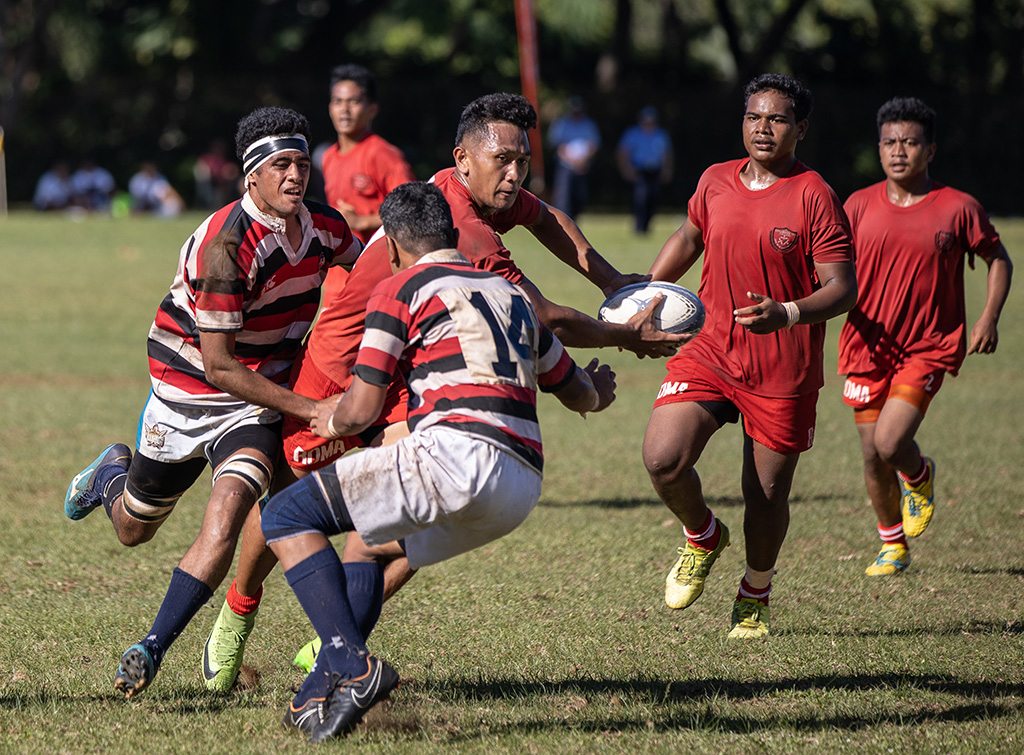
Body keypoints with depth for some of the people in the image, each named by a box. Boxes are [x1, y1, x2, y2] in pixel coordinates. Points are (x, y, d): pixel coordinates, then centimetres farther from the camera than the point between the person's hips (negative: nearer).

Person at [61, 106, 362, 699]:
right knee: (133, 529, 16)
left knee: (227, 513, -23)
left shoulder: (326, 229, -8)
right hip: (186, 390, -3)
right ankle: (112, 472, 54)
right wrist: (310, 408, -27)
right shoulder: (225, 244, -28)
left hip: (258, 400, 3)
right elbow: (218, 366, -26)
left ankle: (152, 651, -16)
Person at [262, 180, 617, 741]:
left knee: (287, 517, 0)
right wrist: (598, 391, 61)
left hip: (457, 454, -8)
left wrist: (328, 418, 27)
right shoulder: (510, 292, 27)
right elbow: (577, 392, 37)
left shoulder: (401, 290, 7)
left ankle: (355, 669, -17)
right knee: (373, 541, 31)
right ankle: (320, 696, 21)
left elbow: (361, 411, 3)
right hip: (522, 491, 8)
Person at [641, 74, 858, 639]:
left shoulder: (814, 197, -9)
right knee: (662, 459, -17)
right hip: (708, 350, 3)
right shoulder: (715, 183, 6)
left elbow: (844, 288, -12)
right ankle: (703, 537, 15)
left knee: (766, 495, 4)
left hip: (784, 370, -3)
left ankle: (755, 596, 32)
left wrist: (787, 313, -29)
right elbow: (689, 238, 26)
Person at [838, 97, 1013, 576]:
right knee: (872, 457, 5)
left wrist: (989, 317, -4)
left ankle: (919, 477, 18)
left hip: (928, 348, -3)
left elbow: (998, 259, 8)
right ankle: (892, 546, 28)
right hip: (868, 345, 3)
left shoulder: (958, 209, -5)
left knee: (890, 442, -19)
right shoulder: (860, 206, 1)